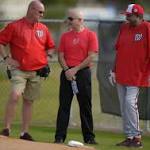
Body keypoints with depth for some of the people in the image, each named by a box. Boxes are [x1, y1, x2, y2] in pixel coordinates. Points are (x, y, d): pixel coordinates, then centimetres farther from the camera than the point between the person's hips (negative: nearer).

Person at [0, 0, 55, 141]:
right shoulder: (15, 26, -4)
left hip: (37, 71, 4)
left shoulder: (43, 29, 11)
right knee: (15, 96, -21)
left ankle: (24, 133, 13)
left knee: (29, 101, 8)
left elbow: (50, 46, 23)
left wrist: (45, 59, 8)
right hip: (19, 70, -4)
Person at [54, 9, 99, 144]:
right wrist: (67, 70, -9)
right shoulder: (65, 36, 10)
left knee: (85, 106, 2)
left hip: (83, 72, -3)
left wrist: (75, 69, -12)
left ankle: (89, 137, 9)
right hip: (67, 72, 3)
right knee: (64, 105, 0)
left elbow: (91, 56, -8)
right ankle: (60, 137, 0)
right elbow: (61, 56, 7)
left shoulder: (90, 35, -2)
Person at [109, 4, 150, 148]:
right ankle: (129, 136, 12)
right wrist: (114, 71, 14)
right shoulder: (124, 28, 11)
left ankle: (136, 137, -10)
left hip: (136, 75, -7)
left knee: (130, 102, -16)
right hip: (121, 74, 7)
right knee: (123, 105, 7)